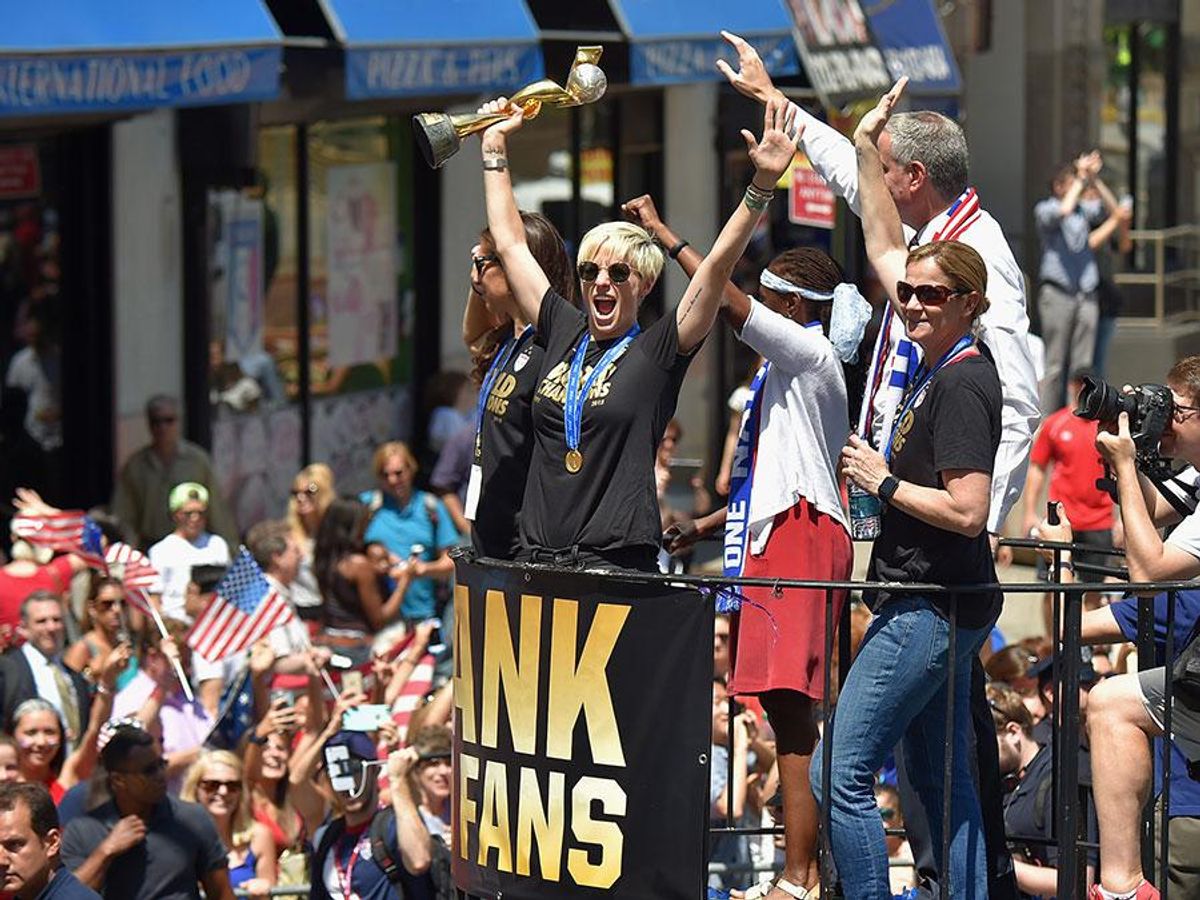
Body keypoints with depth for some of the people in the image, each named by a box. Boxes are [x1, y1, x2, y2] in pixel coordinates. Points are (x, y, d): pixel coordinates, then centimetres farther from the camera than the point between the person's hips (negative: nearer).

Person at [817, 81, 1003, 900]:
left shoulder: (964, 383, -17)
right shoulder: (938, 362, 9)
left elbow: (967, 511, -23)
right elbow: (885, 250, 21)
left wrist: (884, 482, -12)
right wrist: (867, 149, 22)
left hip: (931, 608, -10)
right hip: (938, 606, 10)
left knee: (842, 774, -9)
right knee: (942, 781, 10)